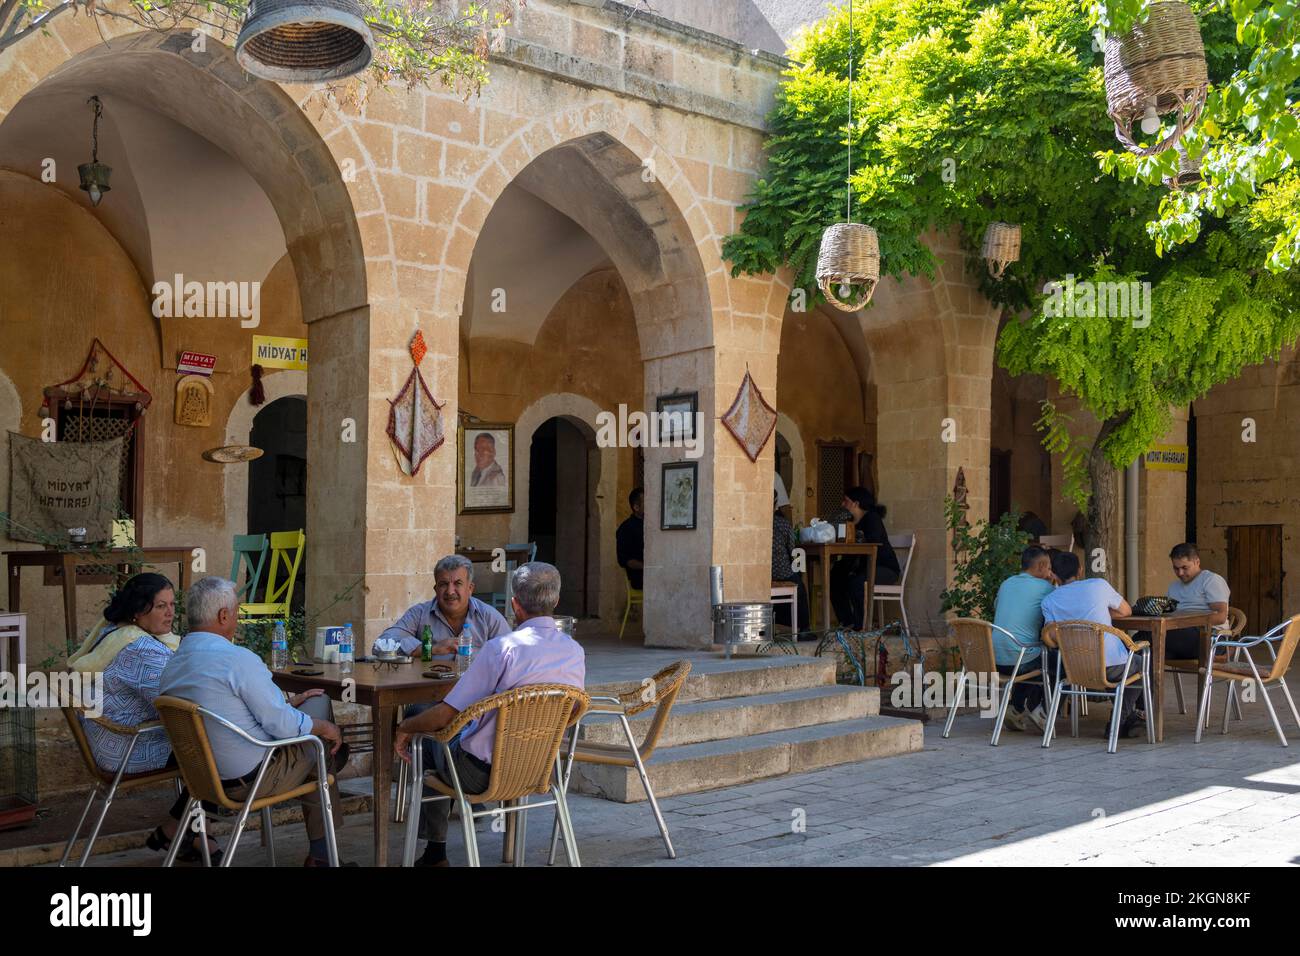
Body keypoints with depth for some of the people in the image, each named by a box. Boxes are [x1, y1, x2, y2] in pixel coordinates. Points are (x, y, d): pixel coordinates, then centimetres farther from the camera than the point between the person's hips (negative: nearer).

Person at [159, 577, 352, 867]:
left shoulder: (171, 665, 4)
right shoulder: (238, 659, -24)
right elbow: (280, 725, -20)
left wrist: (287, 703, 19)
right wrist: (326, 728, -2)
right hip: (253, 779, -9)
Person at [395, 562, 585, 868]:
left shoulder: (502, 648, -24)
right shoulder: (575, 651, -5)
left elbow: (446, 714, -21)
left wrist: (405, 728, -1)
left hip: (483, 773, -6)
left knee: (428, 741, 24)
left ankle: (435, 852, 31)